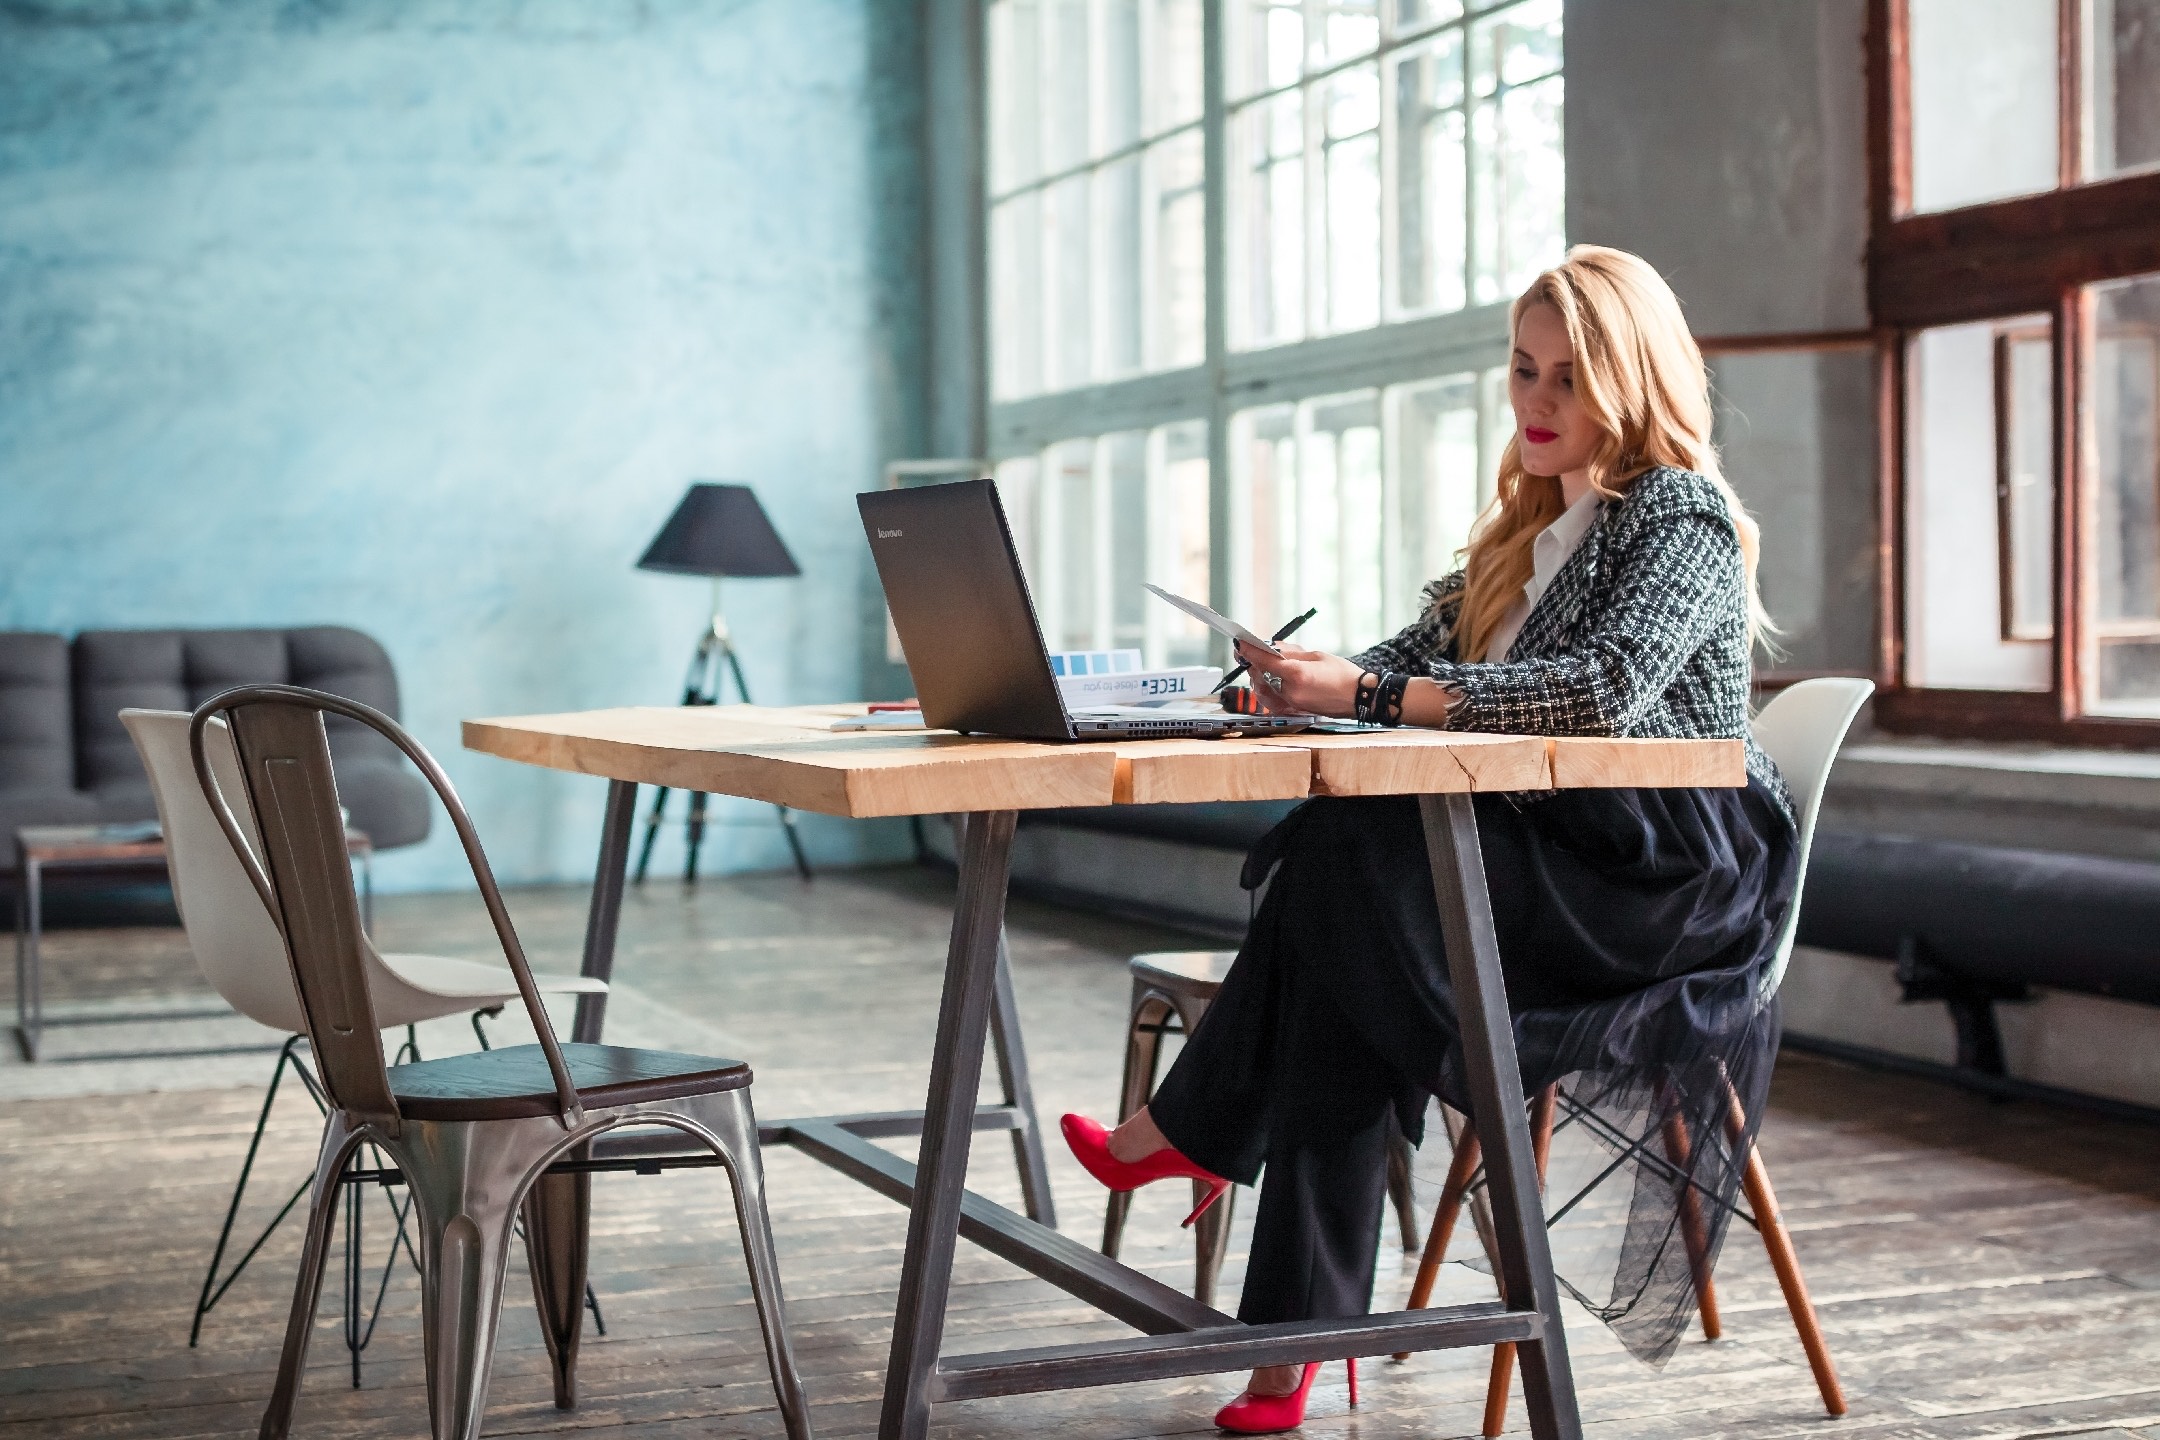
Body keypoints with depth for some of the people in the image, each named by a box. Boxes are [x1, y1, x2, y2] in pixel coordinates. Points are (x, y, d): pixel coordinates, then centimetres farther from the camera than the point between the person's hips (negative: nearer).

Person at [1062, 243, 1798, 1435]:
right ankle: (1299, 1331, -24)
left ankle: (1189, 1132, -9)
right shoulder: (1531, 520, 20)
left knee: (1350, 856, -26)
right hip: (1558, 858, 7)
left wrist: (1365, 693, -27)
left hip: (1675, 873, -7)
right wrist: (1317, 682, -11)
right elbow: (1427, 653, 12)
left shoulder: (1681, 513, -7)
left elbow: (1604, 686, -24)